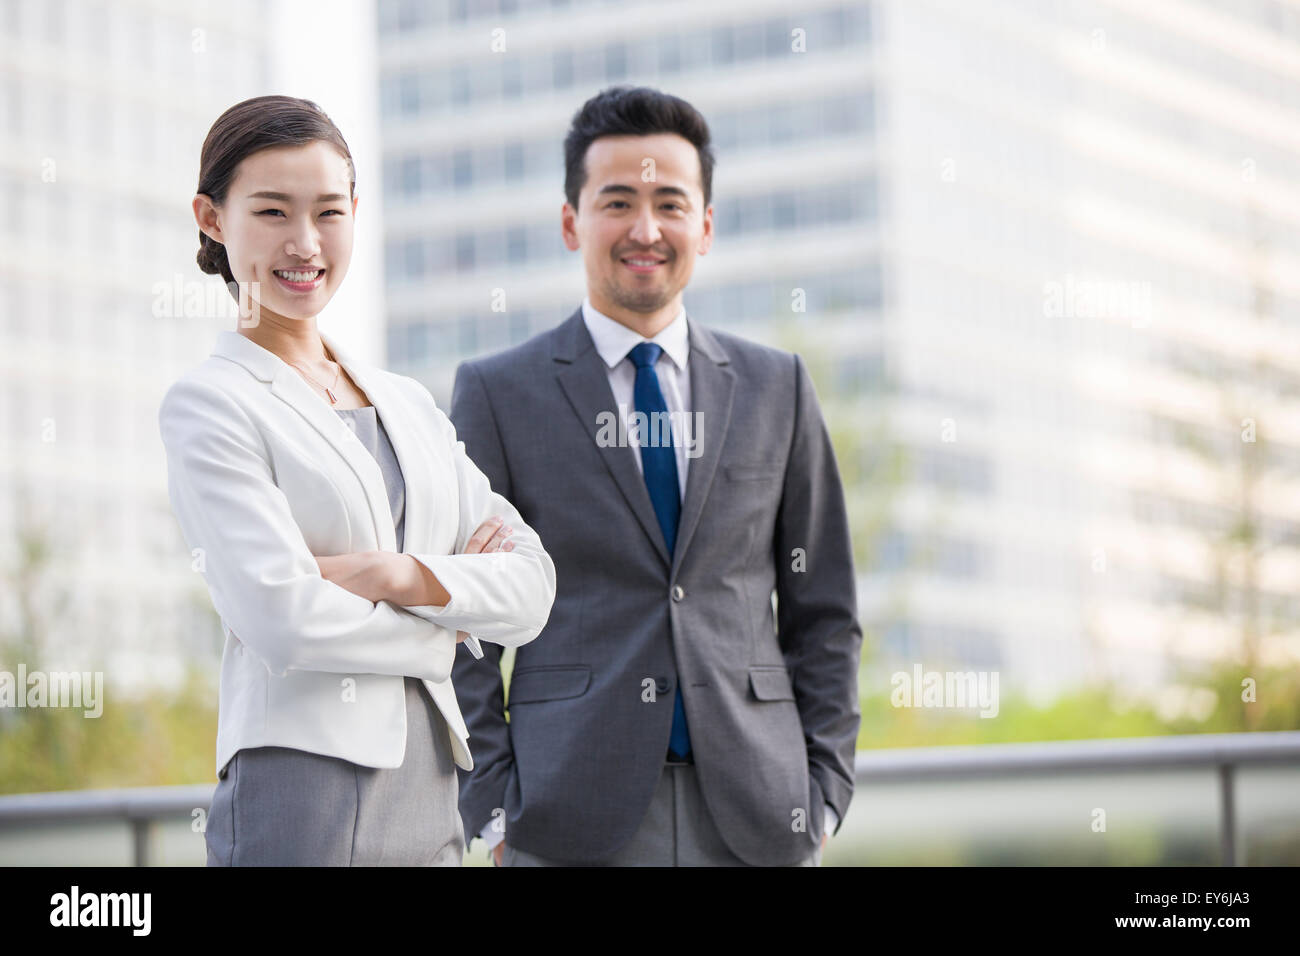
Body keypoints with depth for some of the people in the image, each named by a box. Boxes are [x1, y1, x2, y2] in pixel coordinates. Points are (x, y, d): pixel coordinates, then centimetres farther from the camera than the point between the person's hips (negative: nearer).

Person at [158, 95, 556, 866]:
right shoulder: (210, 404, -2)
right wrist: (445, 624, 0)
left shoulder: (410, 405, 17)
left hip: (430, 801, 6)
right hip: (297, 801, -6)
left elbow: (531, 589, 6)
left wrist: (397, 575, -9)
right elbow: (281, 620, -13)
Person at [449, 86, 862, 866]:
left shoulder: (777, 389, 12)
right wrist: (494, 807, -5)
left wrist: (824, 792, 4)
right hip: (575, 824, -2)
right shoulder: (498, 394, 5)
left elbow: (822, 614, 13)